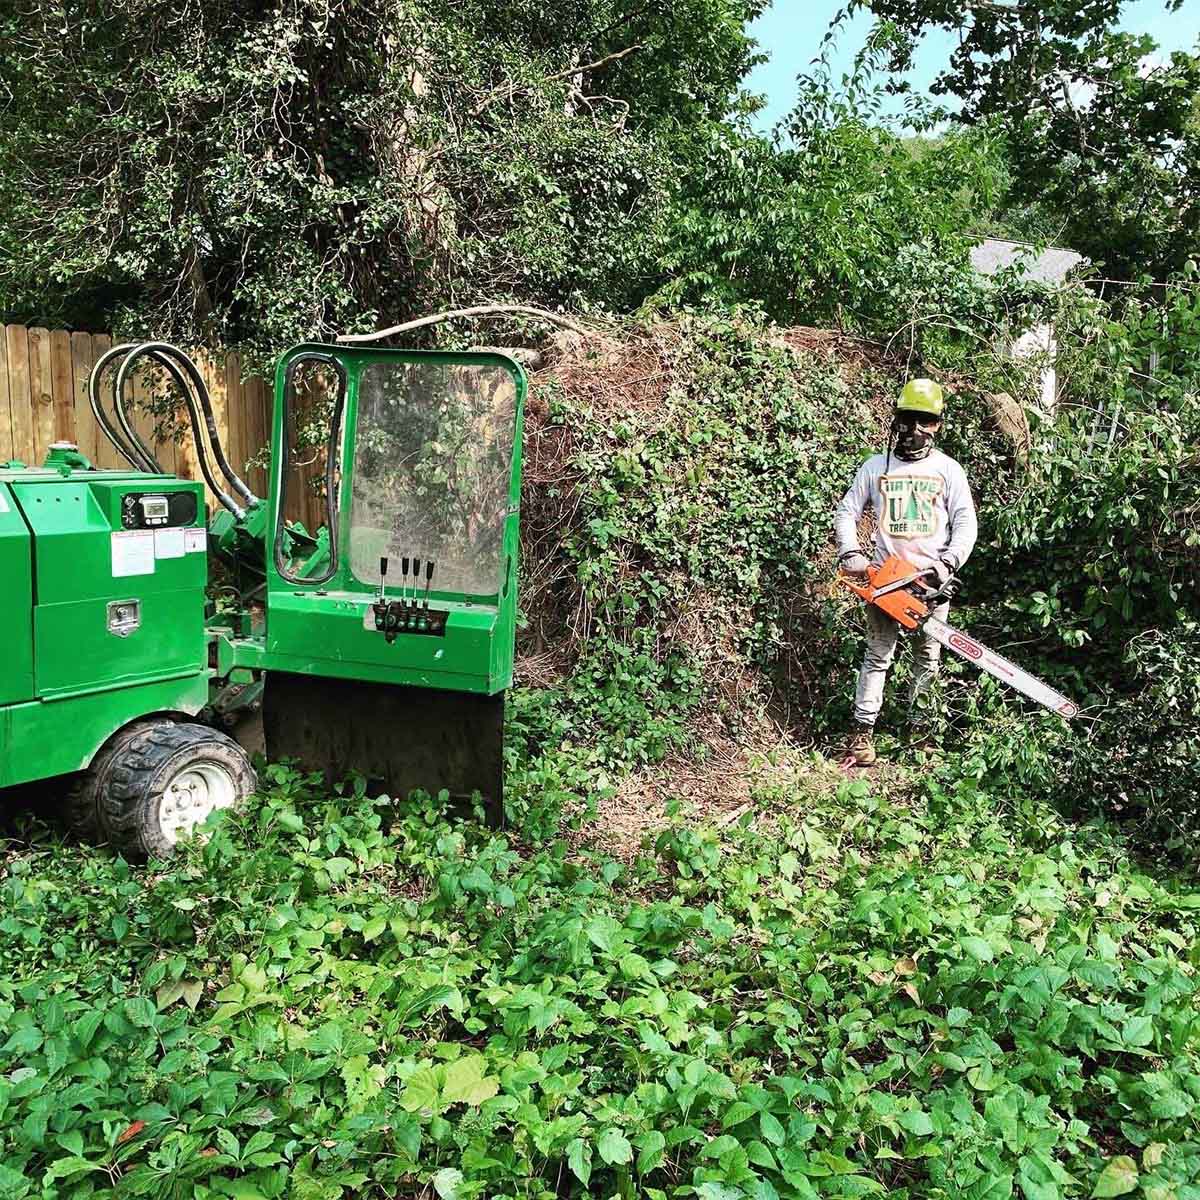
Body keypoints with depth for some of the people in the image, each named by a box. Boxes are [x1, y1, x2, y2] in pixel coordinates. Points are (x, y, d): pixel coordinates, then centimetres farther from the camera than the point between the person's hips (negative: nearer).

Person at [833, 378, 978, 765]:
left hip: (932, 581, 0)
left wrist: (948, 562, -16)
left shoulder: (949, 470, 4)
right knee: (878, 655, 0)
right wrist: (850, 553, -8)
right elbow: (847, 512, 8)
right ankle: (863, 731, 1)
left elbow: (966, 523, -1)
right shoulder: (875, 467, 7)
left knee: (928, 658, 7)